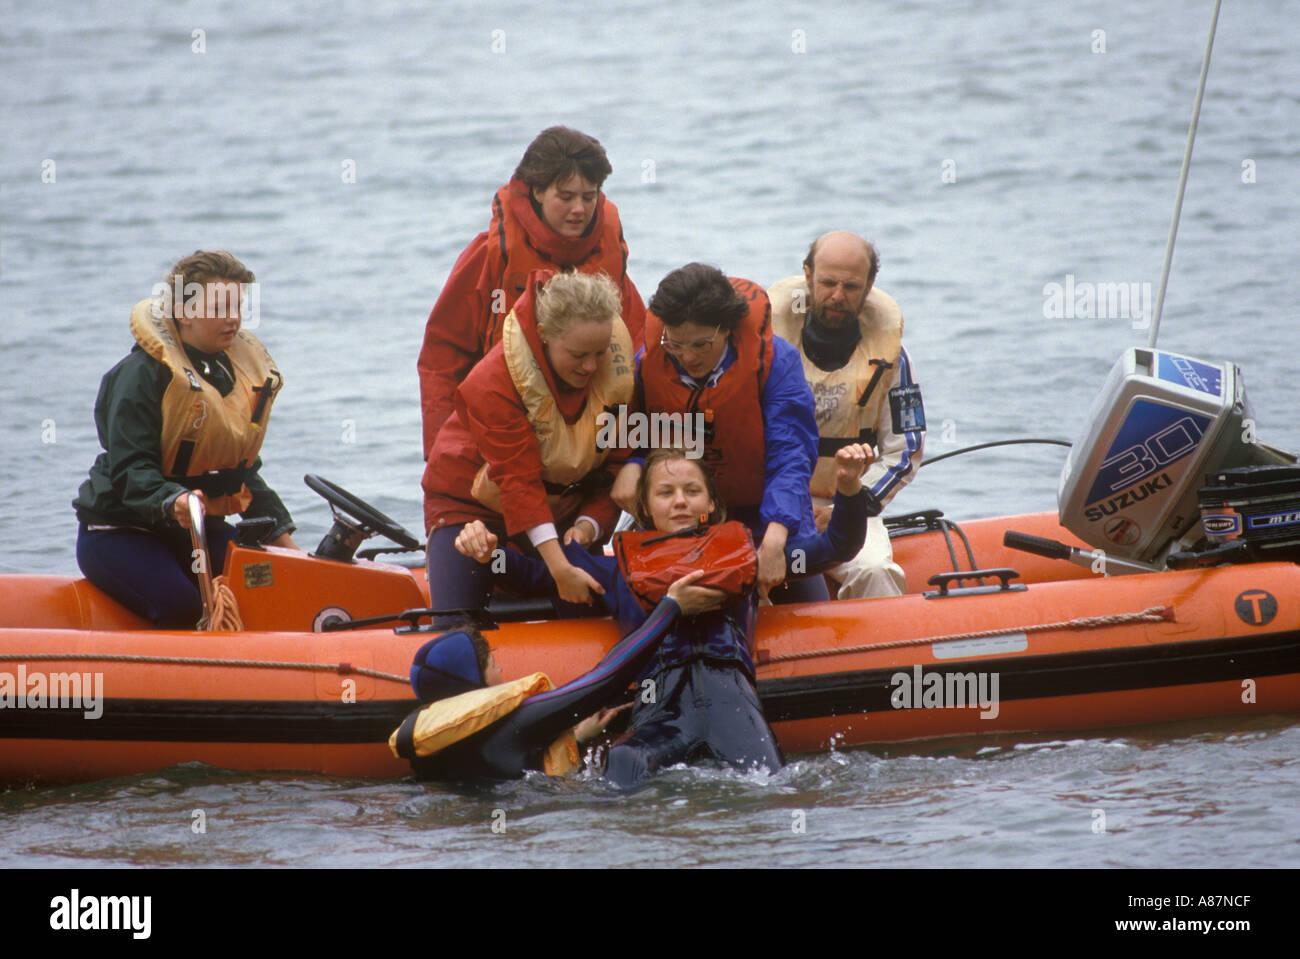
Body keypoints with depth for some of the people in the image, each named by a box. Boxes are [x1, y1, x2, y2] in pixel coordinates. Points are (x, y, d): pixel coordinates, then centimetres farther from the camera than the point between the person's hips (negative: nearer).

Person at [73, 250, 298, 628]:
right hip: (120, 531, -7)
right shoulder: (142, 373, -14)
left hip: (200, 530, 7)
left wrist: (283, 540, 10)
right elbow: (130, 470, -22)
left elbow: (244, 470, 19)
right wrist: (173, 501, -42)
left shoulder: (244, 372, 10)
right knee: (182, 608, -32)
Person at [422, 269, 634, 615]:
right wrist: (559, 568, -41)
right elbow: (518, 480, -34)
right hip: (471, 504, -4)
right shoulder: (493, 382, -29)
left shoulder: (619, 369, -16)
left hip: (563, 508, 4)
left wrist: (590, 523, -24)